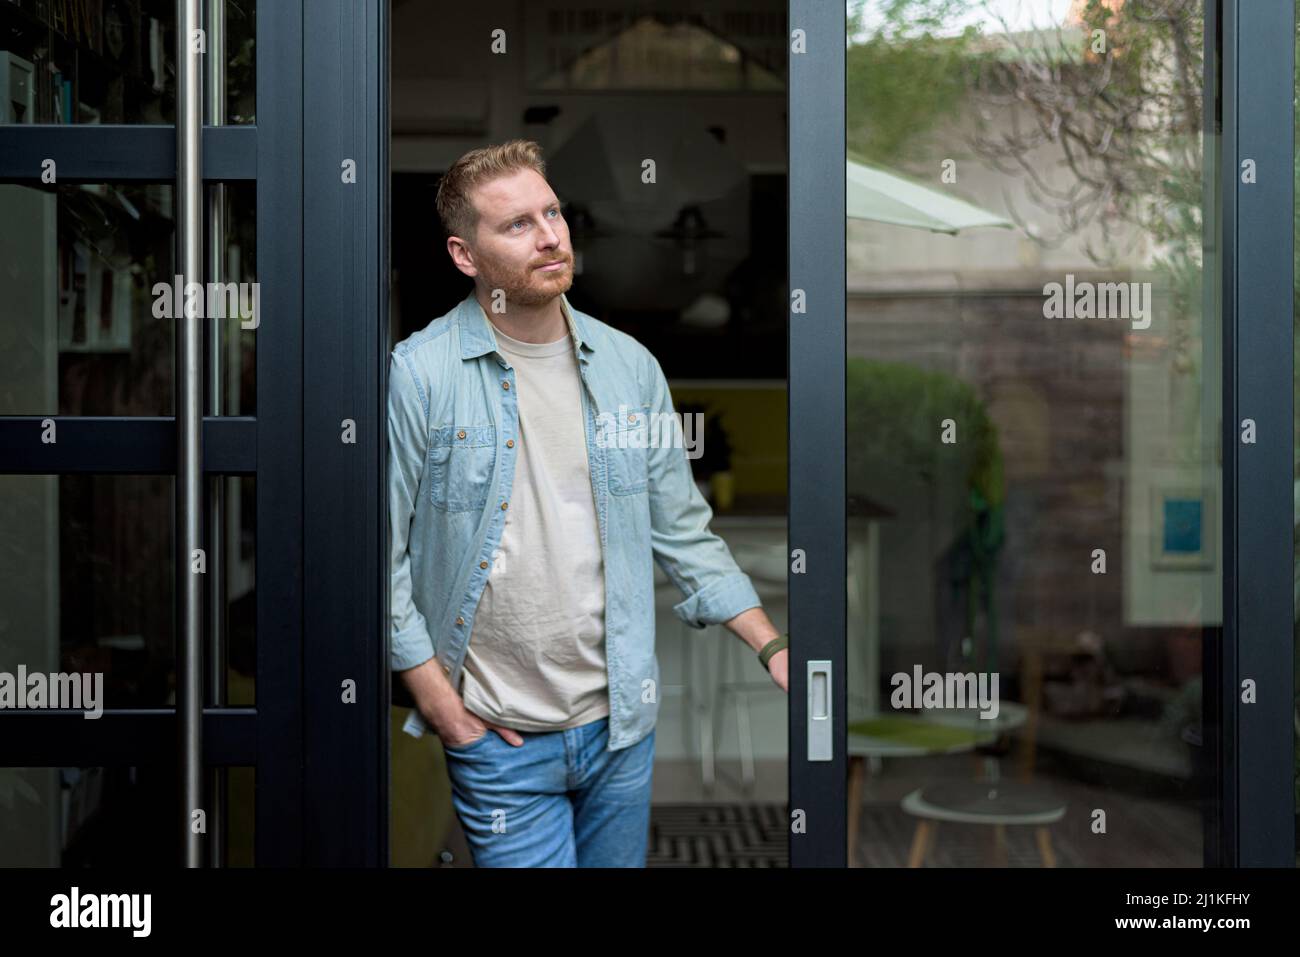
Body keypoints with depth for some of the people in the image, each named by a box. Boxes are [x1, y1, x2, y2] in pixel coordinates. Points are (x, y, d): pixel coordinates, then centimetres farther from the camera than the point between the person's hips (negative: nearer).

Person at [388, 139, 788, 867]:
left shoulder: (630, 366, 4)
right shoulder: (417, 376, -10)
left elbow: (683, 530, 10)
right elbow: (381, 558, -8)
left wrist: (772, 647, 3)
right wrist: (441, 705, -10)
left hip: (624, 724, 4)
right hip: (500, 739, -4)